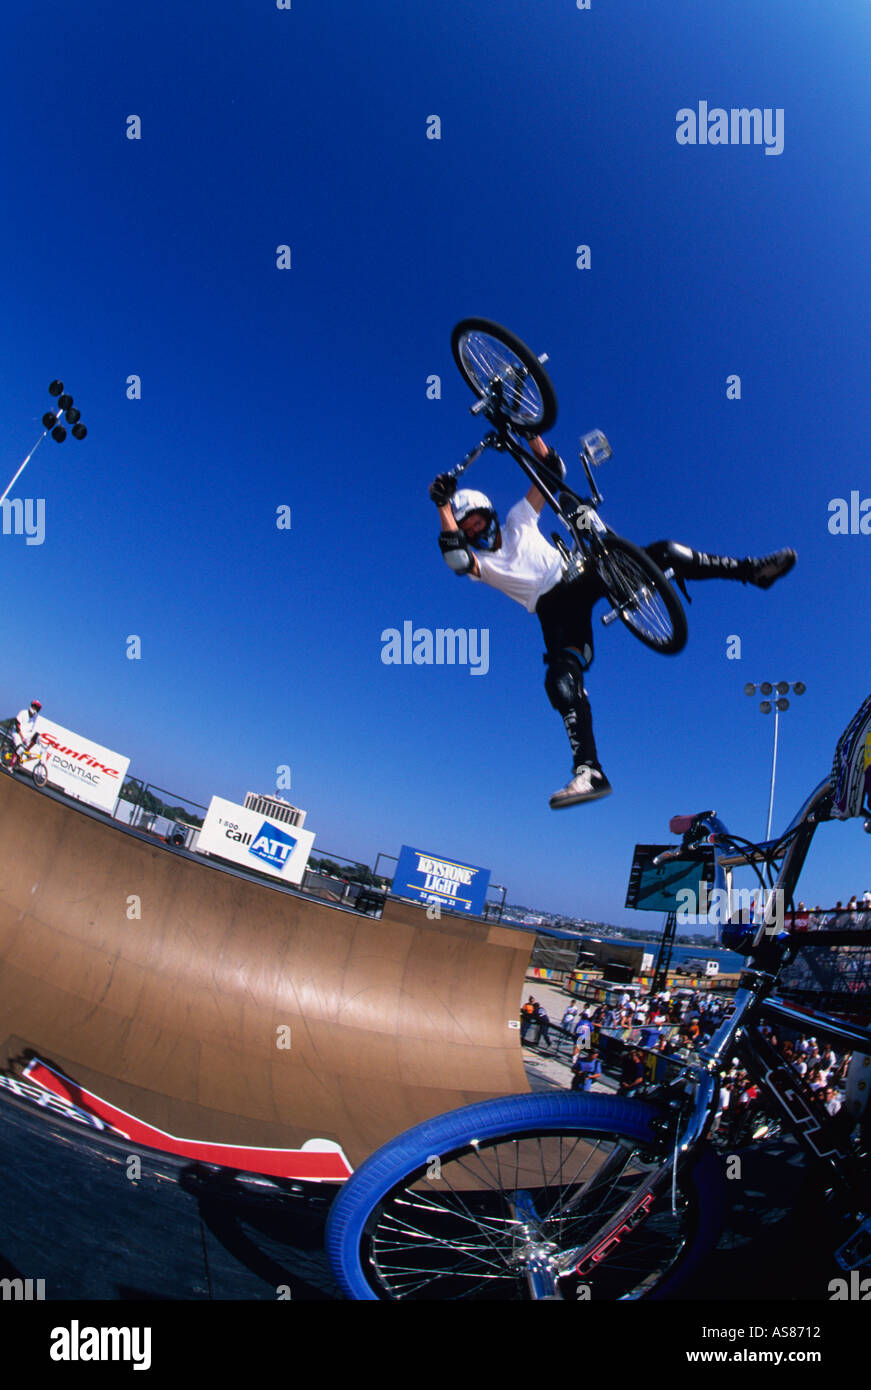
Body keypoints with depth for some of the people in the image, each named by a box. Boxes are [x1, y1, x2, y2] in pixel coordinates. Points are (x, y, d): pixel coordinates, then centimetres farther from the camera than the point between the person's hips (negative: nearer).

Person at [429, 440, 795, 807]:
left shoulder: (517, 520, 15)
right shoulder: (477, 563, 6)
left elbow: (550, 473, 13)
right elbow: (453, 553, -19)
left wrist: (531, 434, 1)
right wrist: (443, 505, -25)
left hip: (581, 574, 4)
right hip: (553, 607, -3)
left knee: (662, 554, -14)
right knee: (562, 678, -29)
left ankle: (752, 570, -2)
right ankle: (588, 771, -33)